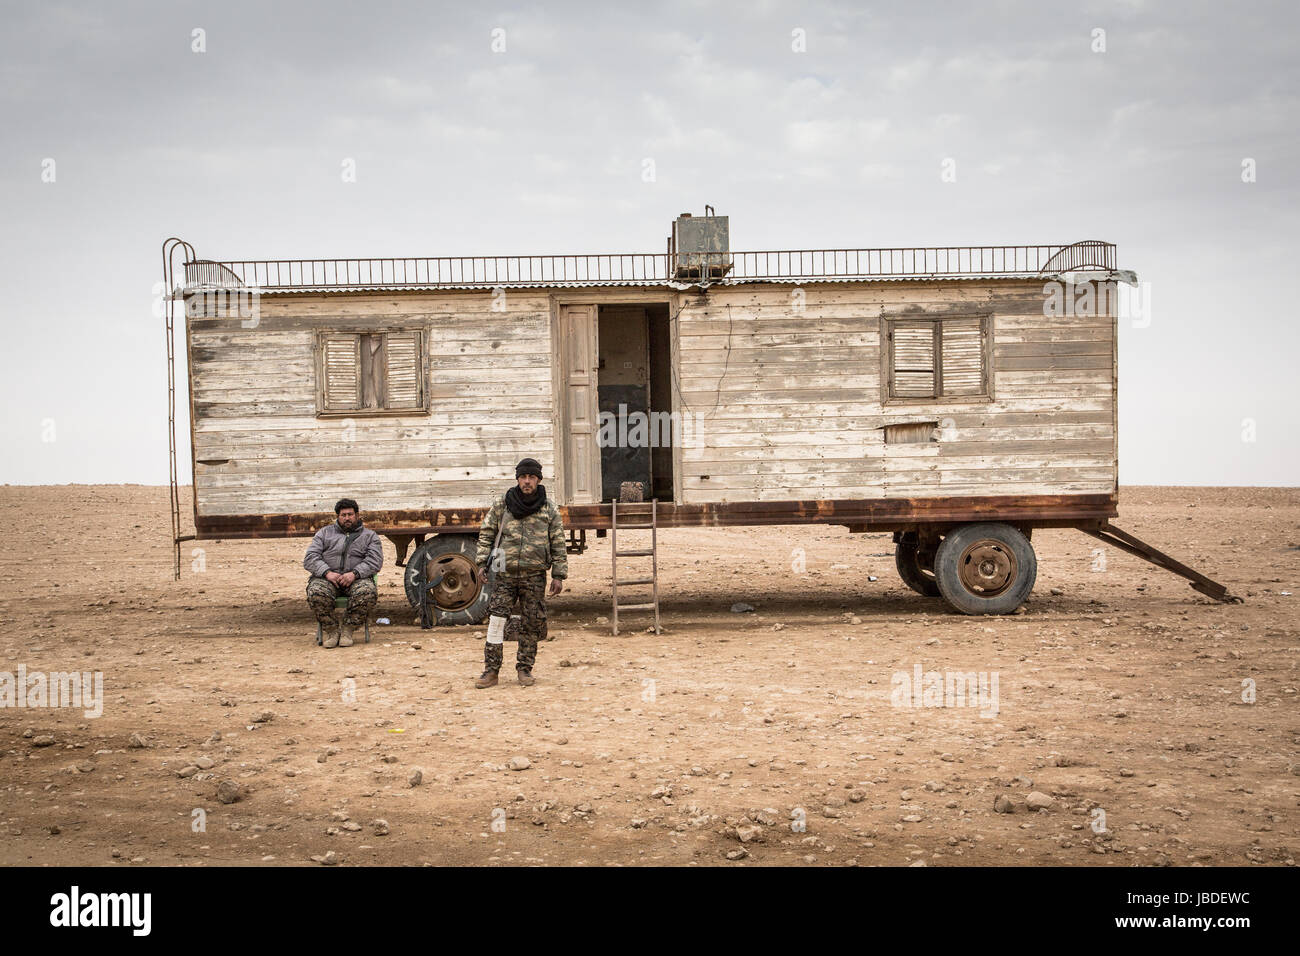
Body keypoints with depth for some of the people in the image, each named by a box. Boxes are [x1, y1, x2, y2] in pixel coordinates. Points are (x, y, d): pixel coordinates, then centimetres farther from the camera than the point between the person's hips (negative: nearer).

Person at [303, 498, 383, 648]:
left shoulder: (369, 536, 19)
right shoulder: (325, 533, 21)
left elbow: (375, 561, 2)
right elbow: (310, 558, 8)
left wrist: (354, 574, -16)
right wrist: (327, 573, -12)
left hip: (356, 579, 0)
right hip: (327, 578, 0)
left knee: (368, 592, -35)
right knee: (316, 593, -35)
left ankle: (347, 628, -15)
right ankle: (330, 630, -13)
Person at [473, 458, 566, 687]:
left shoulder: (549, 509, 4)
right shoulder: (502, 505, 4)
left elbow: (558, 545, 6)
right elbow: (486, 534, 8)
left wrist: (558, 575, 0)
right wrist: (482, 563, -2)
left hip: (535, 576, 0)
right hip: (506, 574, 0)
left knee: (532, 624, 5)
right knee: (496, 619, -7)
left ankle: (524, 669, 18)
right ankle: (491, 671, -1)